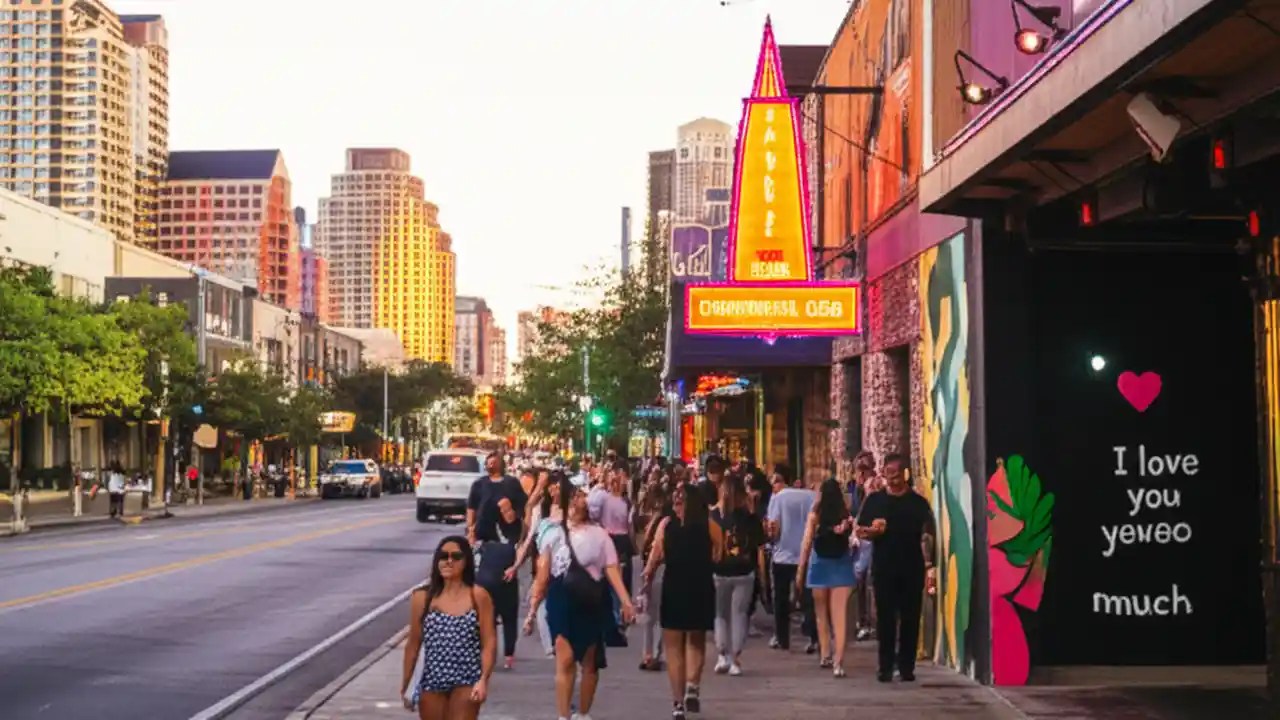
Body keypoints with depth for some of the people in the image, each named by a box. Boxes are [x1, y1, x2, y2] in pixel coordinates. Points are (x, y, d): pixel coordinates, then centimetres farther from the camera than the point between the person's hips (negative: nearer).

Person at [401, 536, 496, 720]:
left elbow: (489, 642, -6)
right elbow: (414, 644, 7)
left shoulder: (478, 596, -4)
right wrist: (405, 685, 8)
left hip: (466, 681, -3)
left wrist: (483, 680, -17)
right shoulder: (423, 598, 2)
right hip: (432, 681, 3)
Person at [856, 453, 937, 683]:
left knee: (910, 618, 2)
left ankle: (907, 666, 9)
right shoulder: (874, 500, 7)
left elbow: (927, 535, 1)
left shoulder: (918, 502, 4)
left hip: (912, 568, 0)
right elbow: (859, 531, 9)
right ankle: (885, 667, 5)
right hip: (884, 567, 0)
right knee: (885, 617, 1)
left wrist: (929, 565, -9)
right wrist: (871, 531, -13)